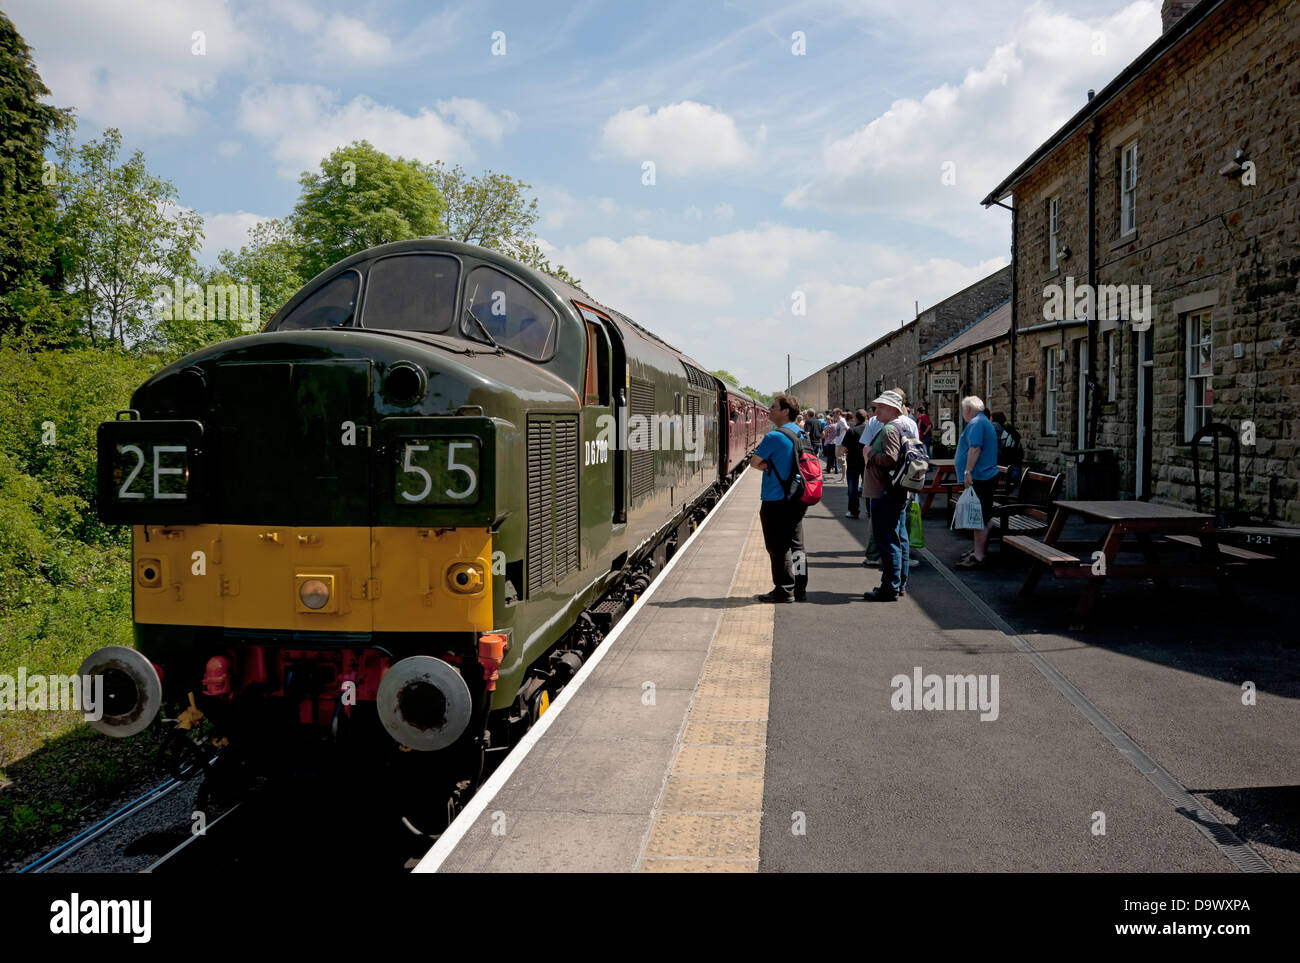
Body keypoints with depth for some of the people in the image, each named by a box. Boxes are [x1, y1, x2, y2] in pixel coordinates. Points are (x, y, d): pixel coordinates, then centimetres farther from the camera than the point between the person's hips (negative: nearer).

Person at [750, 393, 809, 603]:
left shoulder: (774, 437, -16)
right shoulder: (802, 434, 10)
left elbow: (754, 462, -9)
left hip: (776, 501, -8)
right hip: (797, 499, 8)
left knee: (778, 547, 0)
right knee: (796, 545, 13)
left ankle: (784, 590, 4)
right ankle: (800, 589, 18)